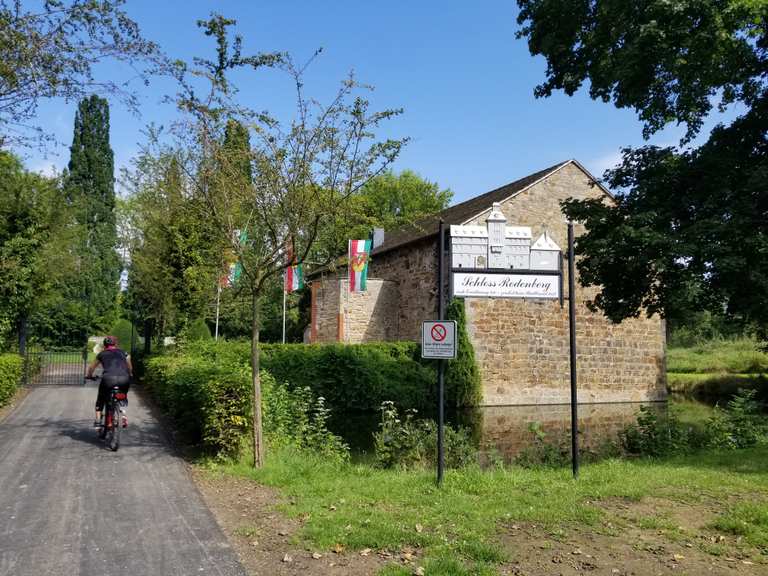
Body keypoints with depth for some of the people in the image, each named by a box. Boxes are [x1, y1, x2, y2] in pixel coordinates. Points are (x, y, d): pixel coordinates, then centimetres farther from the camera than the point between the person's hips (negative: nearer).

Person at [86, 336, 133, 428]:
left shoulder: (102, 354, 22)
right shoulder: (123, 353, 24)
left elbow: (91, 368, 34)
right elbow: (130, 368, 35)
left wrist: (89, 375, 54)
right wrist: (130, 375, 55)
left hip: (108, 379, -1)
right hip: (124, 379, 1)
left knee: (101, 399, 22)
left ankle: (98, 420, 12)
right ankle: (124, 416, 15)